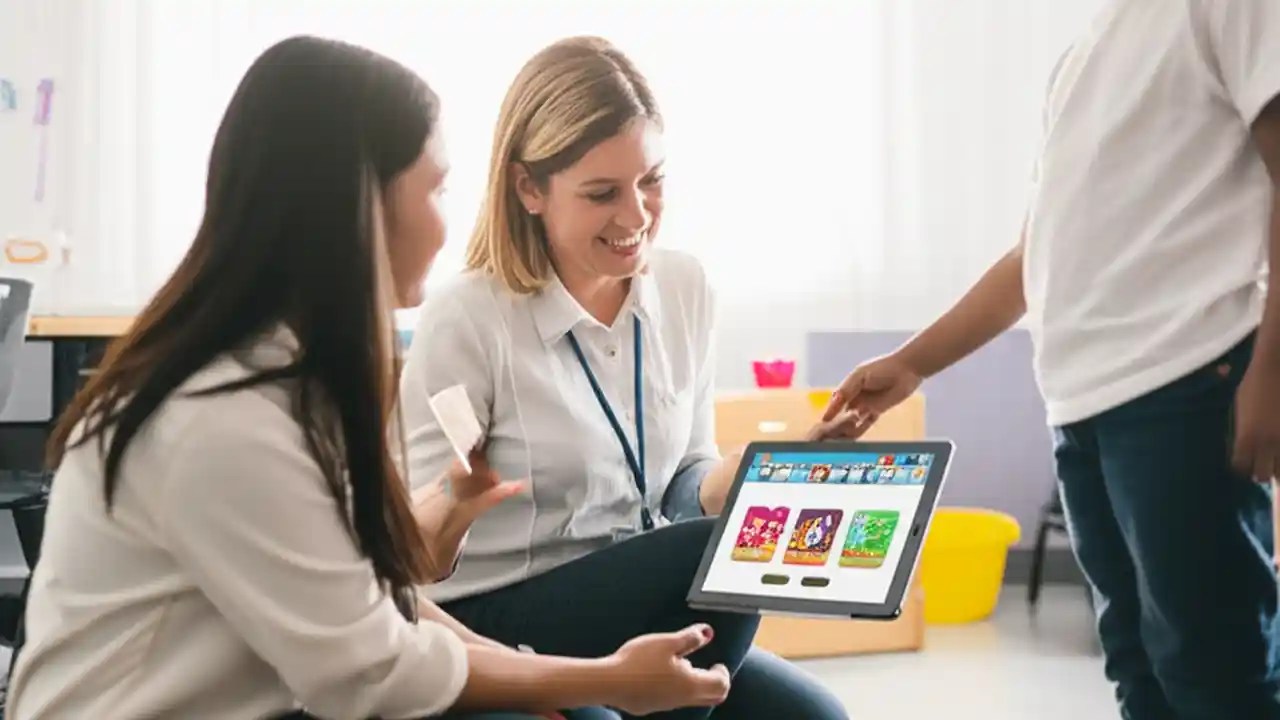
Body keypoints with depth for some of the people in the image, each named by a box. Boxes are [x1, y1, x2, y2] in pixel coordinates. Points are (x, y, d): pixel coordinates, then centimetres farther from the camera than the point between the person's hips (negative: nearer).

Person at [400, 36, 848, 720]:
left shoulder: (684, 287, 2)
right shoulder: (465, 319, -17)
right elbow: (417, 551, -13)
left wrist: (728, 484, -11)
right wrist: (449, 506, -37)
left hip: (653, 604, 6)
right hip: (494, 628, -6)